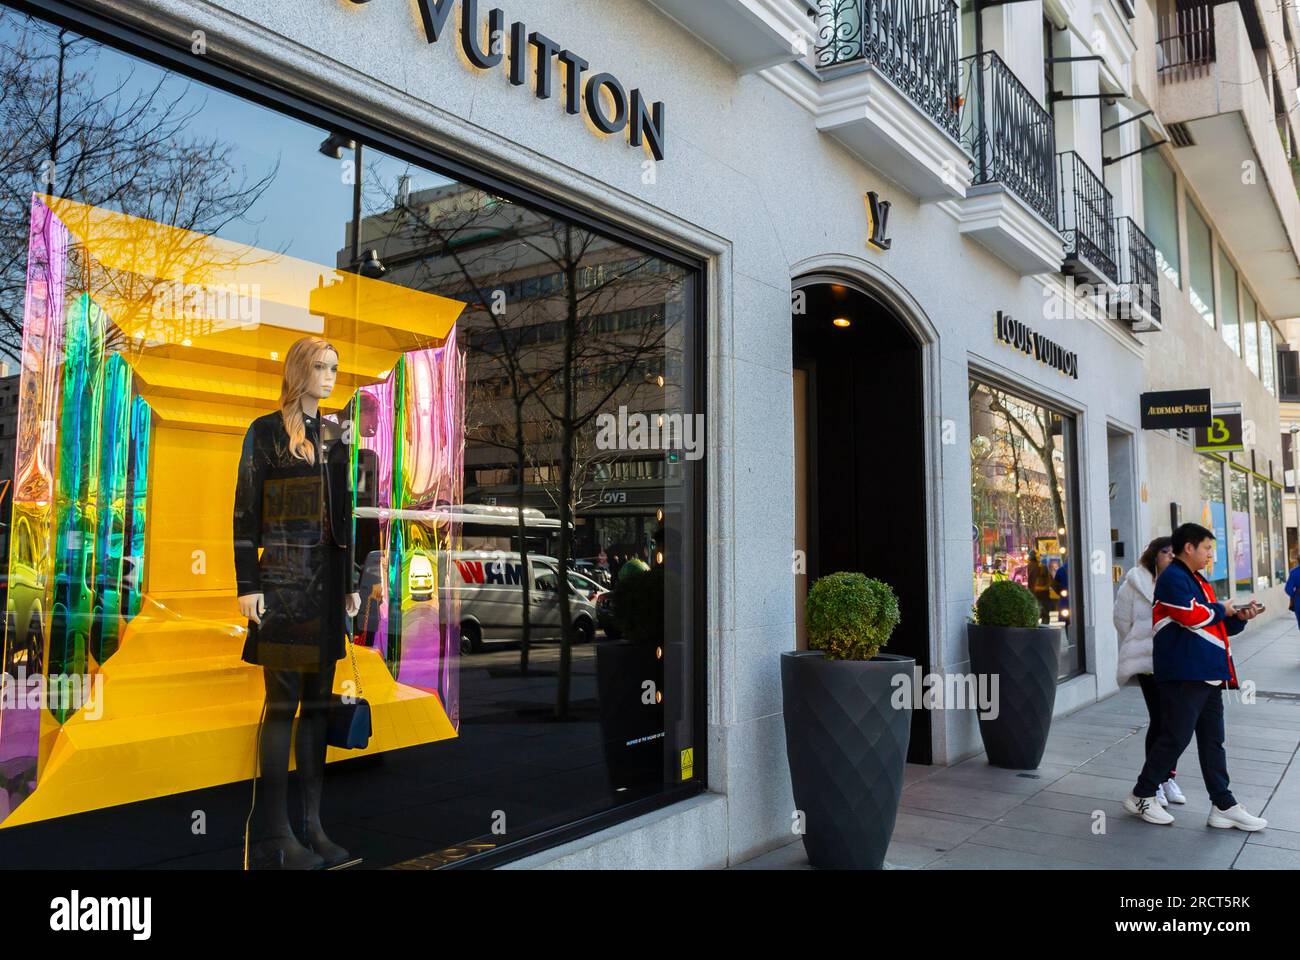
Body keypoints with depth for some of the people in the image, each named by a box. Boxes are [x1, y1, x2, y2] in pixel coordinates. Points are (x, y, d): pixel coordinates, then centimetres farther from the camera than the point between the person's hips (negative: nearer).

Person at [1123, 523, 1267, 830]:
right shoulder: (1173, 578, -11)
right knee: (1175, 738, -4)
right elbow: (1191, 615, -22)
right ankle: (1141, 797, 8)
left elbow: (1218, 626, 23)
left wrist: (1239, 618, 3)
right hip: (1184, 675, -10)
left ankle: (1224, 806, 16)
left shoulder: (1199, 581, 20)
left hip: (1207, 675, 10)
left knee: (1212, 741, 11)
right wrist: (1221, 610, -5)